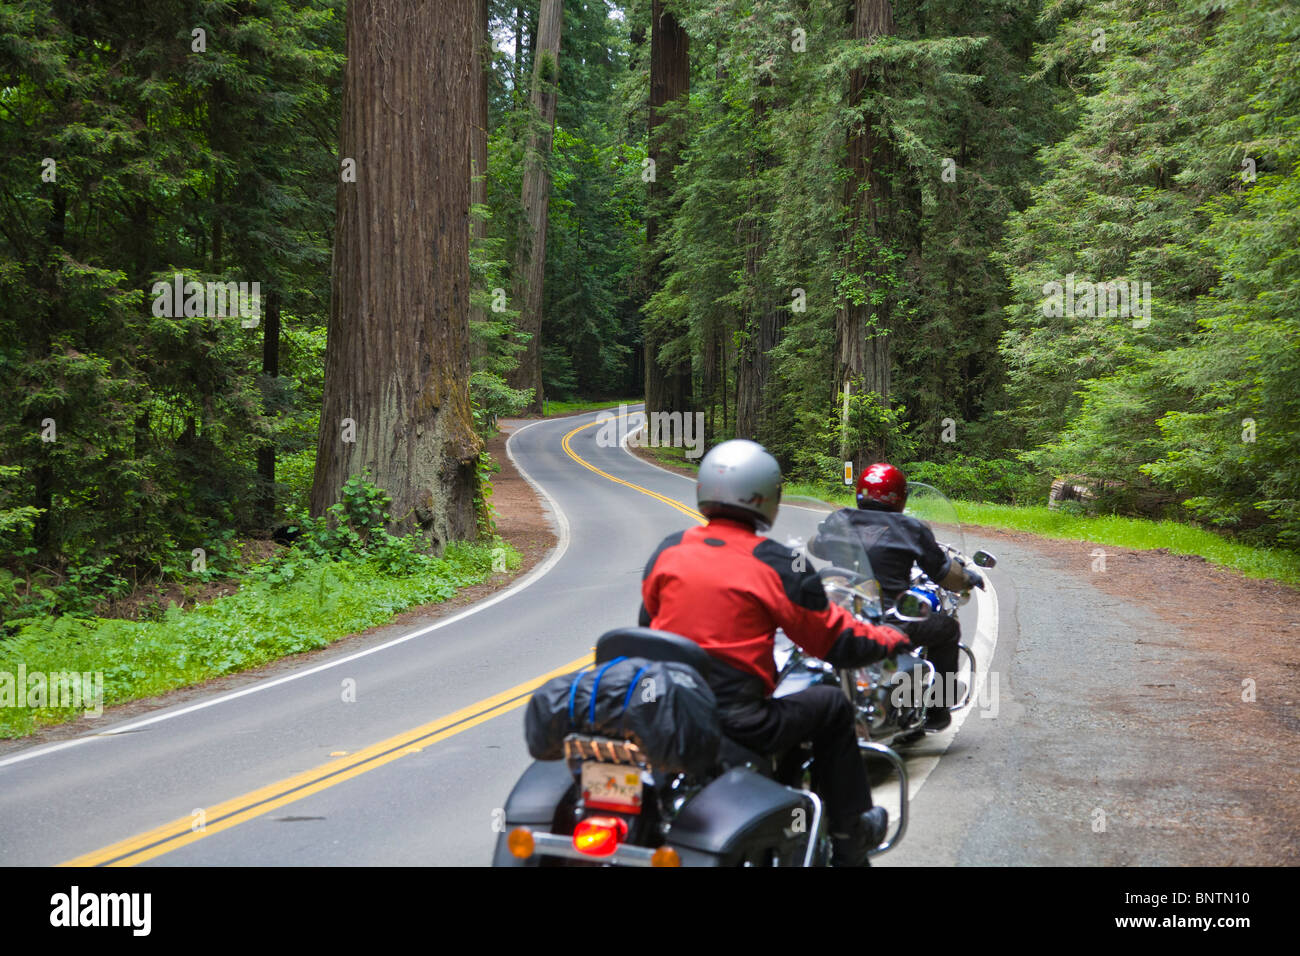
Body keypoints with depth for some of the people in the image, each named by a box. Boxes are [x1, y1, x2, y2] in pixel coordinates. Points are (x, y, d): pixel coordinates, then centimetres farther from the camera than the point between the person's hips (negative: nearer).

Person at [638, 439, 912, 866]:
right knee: (832, 706, 17)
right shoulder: (779, 566, -8)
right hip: (738, 723, -5)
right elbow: (836, 642, 0)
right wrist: (894, 639, 19)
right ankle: (850, 838, 25)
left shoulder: (668, 550, 4)